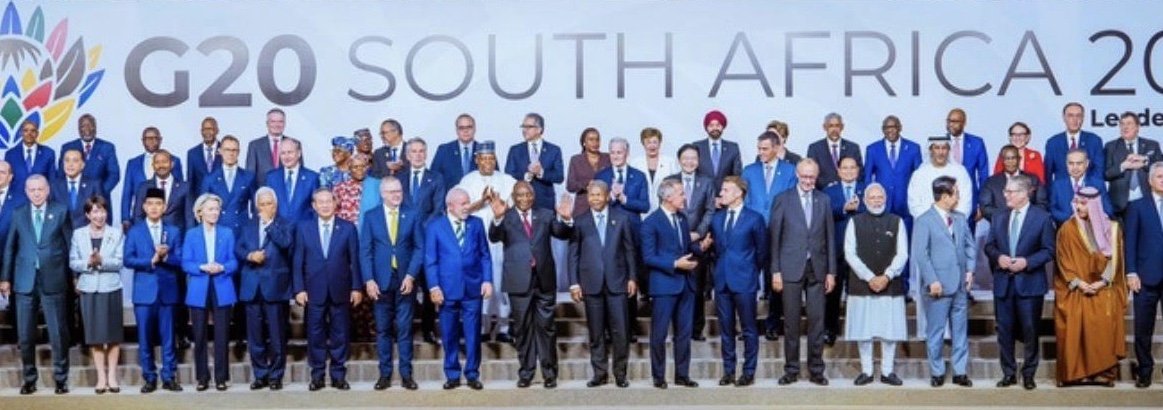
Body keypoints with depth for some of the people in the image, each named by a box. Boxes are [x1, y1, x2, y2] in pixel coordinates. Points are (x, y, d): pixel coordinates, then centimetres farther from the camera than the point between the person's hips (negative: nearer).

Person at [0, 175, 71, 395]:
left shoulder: (61, 211, 3)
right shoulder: (18, 214, 9)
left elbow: (70, 244, 2)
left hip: (53, 281, -2)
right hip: (25, 282, 2)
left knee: (59, 334, 0)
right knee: (25, 335, 6)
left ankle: (61, 379, 11)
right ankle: (29, 379, 18)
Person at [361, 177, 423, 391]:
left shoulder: (412, 215, 5)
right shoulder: (370, 216, 5)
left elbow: (419, 248, 2)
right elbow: (365, 250, 1)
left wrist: (411, 276, -9)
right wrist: (368, 280, -9)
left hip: (405, 280, 0)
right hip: (380, 280, 0)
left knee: (404, 328, 1)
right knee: (383, 329, 4)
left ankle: (406, 374, 6)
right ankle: (385, 374, 10)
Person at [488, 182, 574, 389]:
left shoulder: (545, 215, 10)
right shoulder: (506, 217, 3)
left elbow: (563, 234, -1)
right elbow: (494, 237, -13)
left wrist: (566, 219, -23)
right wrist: (498, 218, -33)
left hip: (544, 279, 1)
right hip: (519, 280, -1)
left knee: (546, 326, 4)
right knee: (523, 328, 6)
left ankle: (549, 373, 11)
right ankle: (526, 373, 14)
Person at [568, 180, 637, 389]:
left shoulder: (621, 218, 7)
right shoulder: (580, 221, 6)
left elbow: (630, 249, 8)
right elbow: (574, 254, 4)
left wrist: (632, 277, 1)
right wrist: (574, 283, -2)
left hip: (617, 281, 0)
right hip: (591, 283, 0)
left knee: (620, 330, 0)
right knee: (596, 332, 5)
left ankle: (620, 373, 10)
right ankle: (600, 373, 13)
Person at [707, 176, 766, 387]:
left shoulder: (754, 219, -3)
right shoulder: (716, 218, 10)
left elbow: (761, 251, 3)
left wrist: (752, 272, 8)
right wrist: (719, 269, 9)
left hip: (744, 281, -4)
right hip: (721, 280, 4)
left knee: (748, 328, 3)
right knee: (725, 328, 8)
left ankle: (749, 372, 10)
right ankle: (728, 371, 16)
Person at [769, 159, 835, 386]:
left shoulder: (824, 200, 9)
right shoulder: (782, 200, 2)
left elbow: (830, 237, 9)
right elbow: (774, 237, 1)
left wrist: (831, 271, 5)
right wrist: (775, 271, -4)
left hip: (817, 269, 2)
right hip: (791, 268, -2)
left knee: (817, 321, 3)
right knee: (791, 322, 2)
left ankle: (816, 370, 12)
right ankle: (791, 370, 12)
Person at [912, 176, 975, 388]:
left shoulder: (961, 218, 11)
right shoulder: (924, 221, -7)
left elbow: (970, 246, 15)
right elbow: (920, 255, -11)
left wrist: (970, 270, 2)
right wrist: (932, 281, -15)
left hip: (960, 285, 5)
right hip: (938, 286, -5)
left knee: (960, 330, 9)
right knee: (936, 331, 3)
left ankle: (960, 372, 16)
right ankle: (937, 372, 13)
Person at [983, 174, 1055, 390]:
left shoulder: (1042, 218, -3)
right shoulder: (999, 218, 10)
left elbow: (1049, 250, -4)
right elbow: (989, 246, 12)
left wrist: (1027, 262, -17)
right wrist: (998, 257, -9)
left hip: (1030, 283, -4)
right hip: (1003, 283, 4)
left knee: (1030, 331, 3)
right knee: (1004, 330, 6)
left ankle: (1028, 374, 15)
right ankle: (1008, 373, 16)